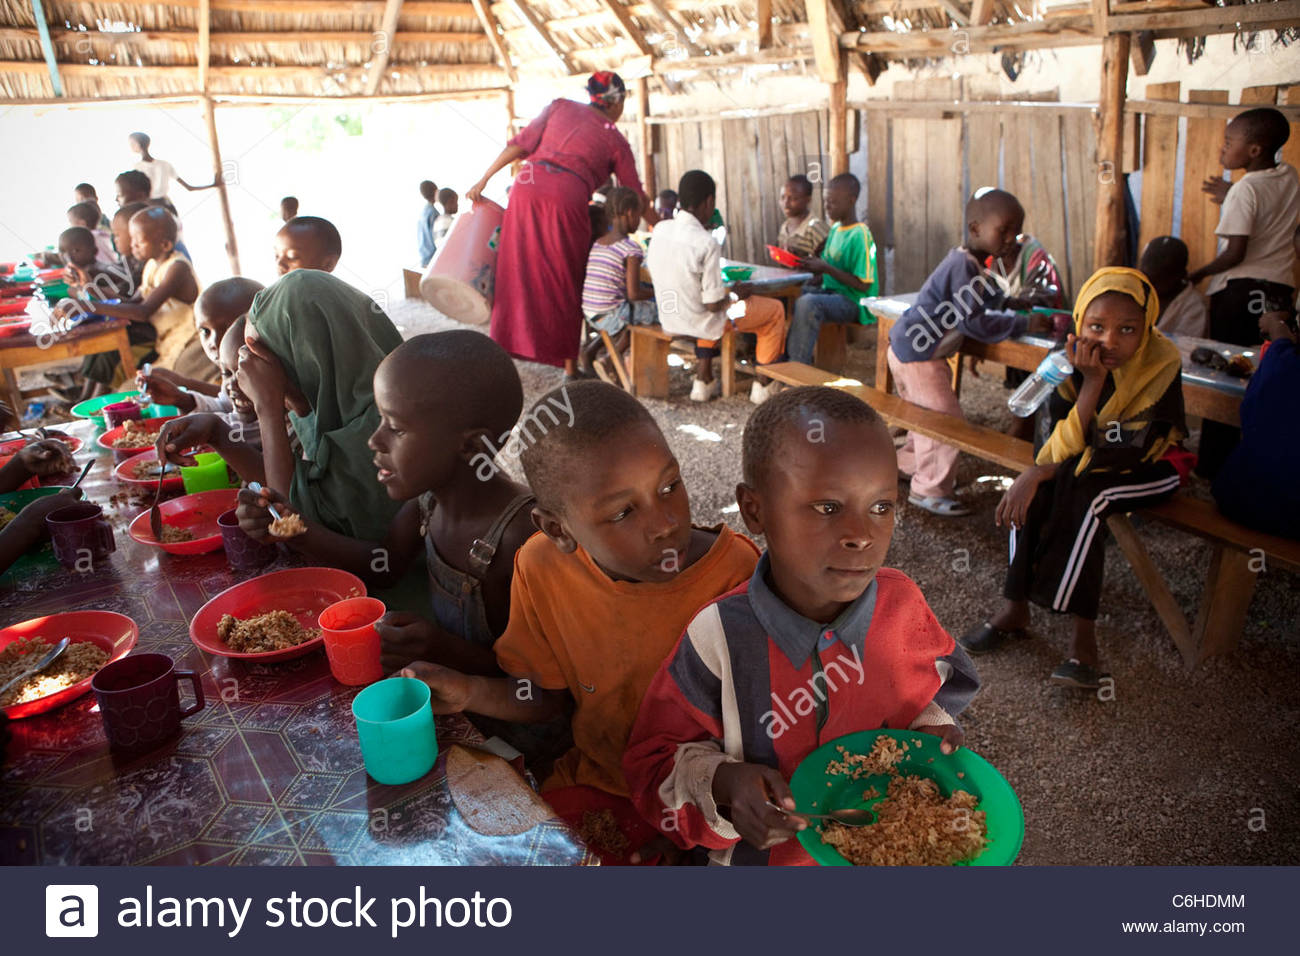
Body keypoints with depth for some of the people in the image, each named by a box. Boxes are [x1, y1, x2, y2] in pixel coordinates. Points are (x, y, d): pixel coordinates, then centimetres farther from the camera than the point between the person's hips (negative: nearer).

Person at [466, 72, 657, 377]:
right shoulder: (615, 141, 16)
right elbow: (635, 197, 19)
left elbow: (520, 145, 11)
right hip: (567, 200, -2)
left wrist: (483, 180, 13)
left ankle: (503, 350, 16)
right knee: (565, 285, 7)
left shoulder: (560, 107, 20)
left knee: (517, 274, 10)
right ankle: (569, 366, 13)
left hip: (527, 190, 2)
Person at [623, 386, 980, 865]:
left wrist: (931, 726, -15)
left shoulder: (903, 603, -19)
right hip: (761, 855, -3)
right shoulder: (719, 640, -29)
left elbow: (936, 678, 3)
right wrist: (721, 785, -36)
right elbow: (656, 762, -19)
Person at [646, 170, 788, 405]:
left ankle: (703, 380, 29)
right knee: (776, 309, 13)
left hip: (668, 319, 6)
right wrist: (736, 295, -1)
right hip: (698, 321, -6)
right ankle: (764, 386, 19)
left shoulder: (660, 229, -6)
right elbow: (714, 304, -23)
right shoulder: (707, 243, -25)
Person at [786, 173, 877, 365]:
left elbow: (863, 285, -17)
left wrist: (826, 268, -20)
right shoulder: (835, 229, 14)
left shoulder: (860, 235, -13)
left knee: (808, 303, -34)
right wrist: (812, 263, -2)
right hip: (829, 292, 9)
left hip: (852, 301, -9)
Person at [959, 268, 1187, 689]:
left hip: (1149, 466, -4)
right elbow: (1055, 443, -21)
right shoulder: (1072, 357, -15)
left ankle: (1083, 633, -26)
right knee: (1034, 492, -24)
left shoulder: (1162, 365, -25)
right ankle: (1015, 607, -15)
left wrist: (1040, 470, -32)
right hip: (1085, 461, 4)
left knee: (1086, 495, -32)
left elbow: (1124, 452, -30)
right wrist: (1092, 382, -35)